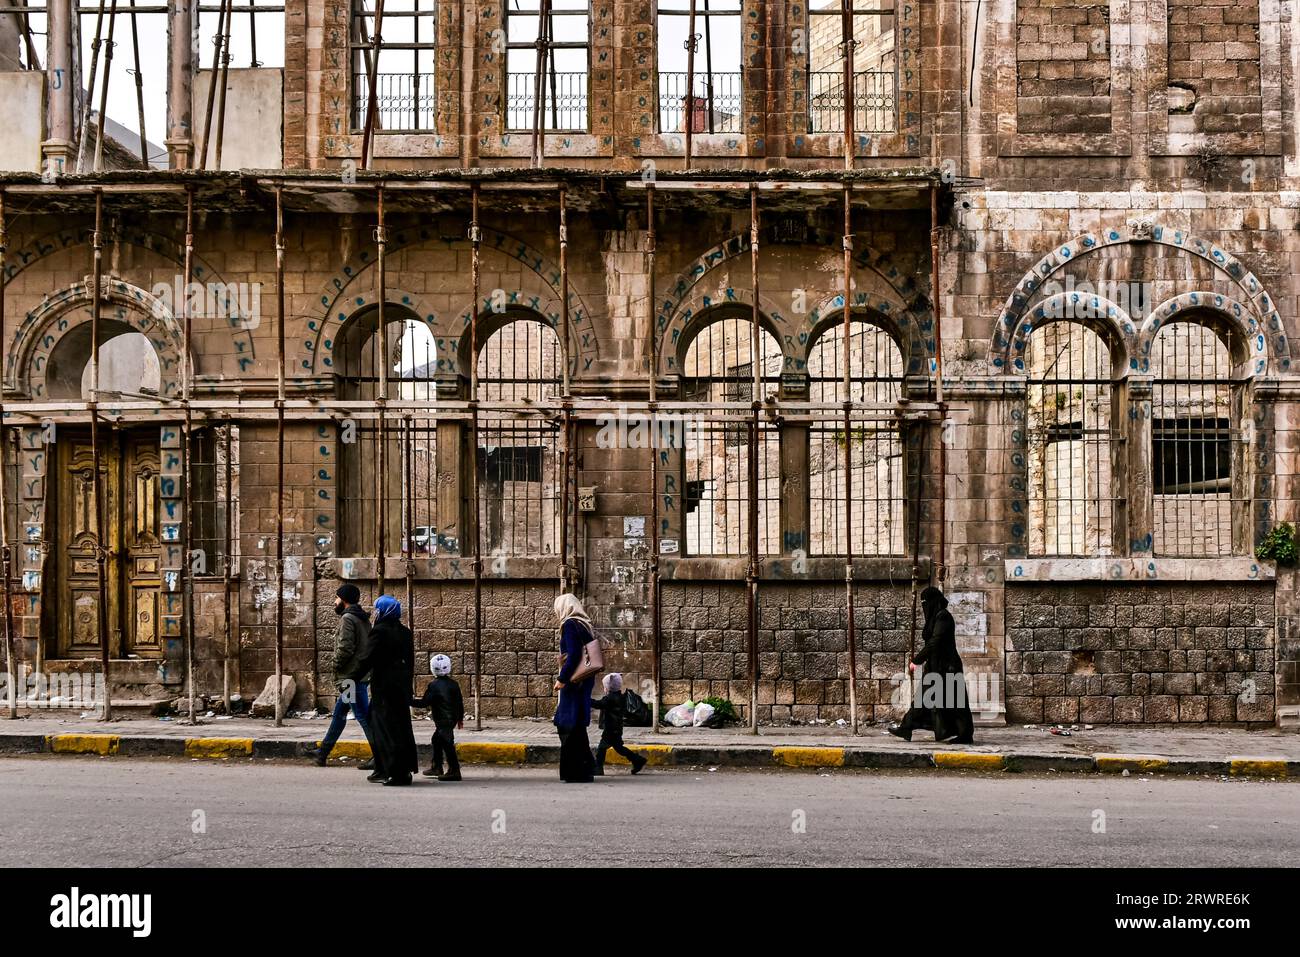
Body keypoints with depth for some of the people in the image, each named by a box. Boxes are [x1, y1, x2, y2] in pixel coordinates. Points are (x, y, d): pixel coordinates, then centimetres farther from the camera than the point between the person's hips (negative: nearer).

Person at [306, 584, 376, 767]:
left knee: (364, 717, -8)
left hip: (351, 676, -10)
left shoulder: (347, 619, -14)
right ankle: (323, 752, 28)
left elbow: (345, 648, -22)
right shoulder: (363, 619, 15)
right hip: (362, 675, 10)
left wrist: (336, 666, -6)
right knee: (339, 714, 18)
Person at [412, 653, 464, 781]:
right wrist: (460, 719, 23)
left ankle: (454, 771, -11)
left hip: (442, 720, -8)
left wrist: (410, 701, -2)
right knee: (436, 740, 21)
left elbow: (424, 702, -13)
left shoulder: (434, 685, -12)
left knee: (447, 743, -8)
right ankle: (436, 767, 29)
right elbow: (460, 702, 12)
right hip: (453, 717, 8)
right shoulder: (453, 684, 8)